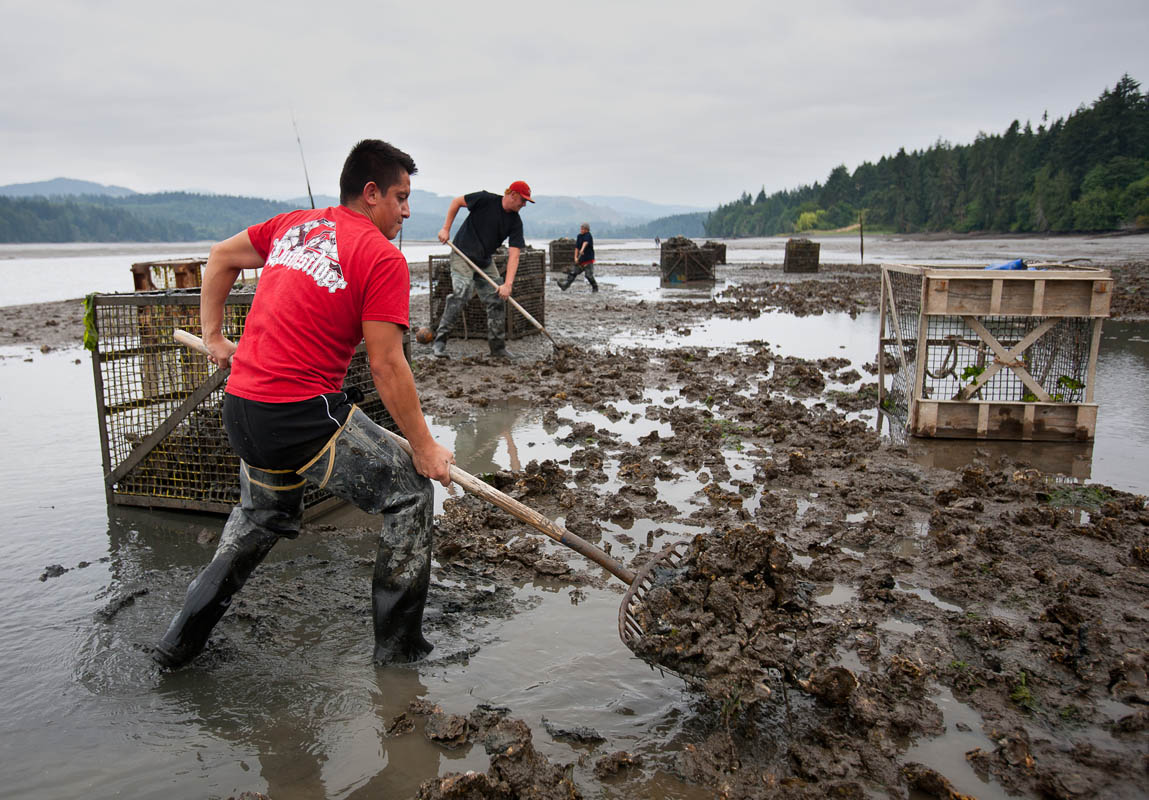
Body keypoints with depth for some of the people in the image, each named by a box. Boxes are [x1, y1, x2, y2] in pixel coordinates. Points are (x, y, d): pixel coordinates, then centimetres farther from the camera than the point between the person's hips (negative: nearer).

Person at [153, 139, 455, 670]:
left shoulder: (296, 224, 13)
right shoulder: (383, 258, -9)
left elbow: (220, 257, 25)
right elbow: (386, 367, -13)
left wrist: (214, 336, 29)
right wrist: (424, 446, -7)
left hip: (240, 406, 8)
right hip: (303, 416, -8)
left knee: (264, 513, 31)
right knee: (409, 492, 7)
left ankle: (182, 640, 37)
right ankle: (398, 647, 14)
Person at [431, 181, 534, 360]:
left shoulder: (515, 222, -4)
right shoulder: (486, 199, -14)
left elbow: (513, 255, -11)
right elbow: (457, 201, -1)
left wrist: (508, 284, -22)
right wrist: (446, 229, -6)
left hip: (485, 262, 6)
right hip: (462, 255, -6)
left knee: (497, 300, 2)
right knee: (461, 294, -23)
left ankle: (497, 347, 14)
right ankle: (439, 341, -15)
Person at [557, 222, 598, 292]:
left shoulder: (588, 235, -12)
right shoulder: (579, 236, 8)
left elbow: (585, 242, -34)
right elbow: (577, 247, 7)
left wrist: (582, 249, -53)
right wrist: (575, 257, -5)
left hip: (588, 260, -7)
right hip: (581, 260, 7)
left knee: (589, 275, -8)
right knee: (573, 272, 2)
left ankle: (595, 287, 10)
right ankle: (565, 285, 2)